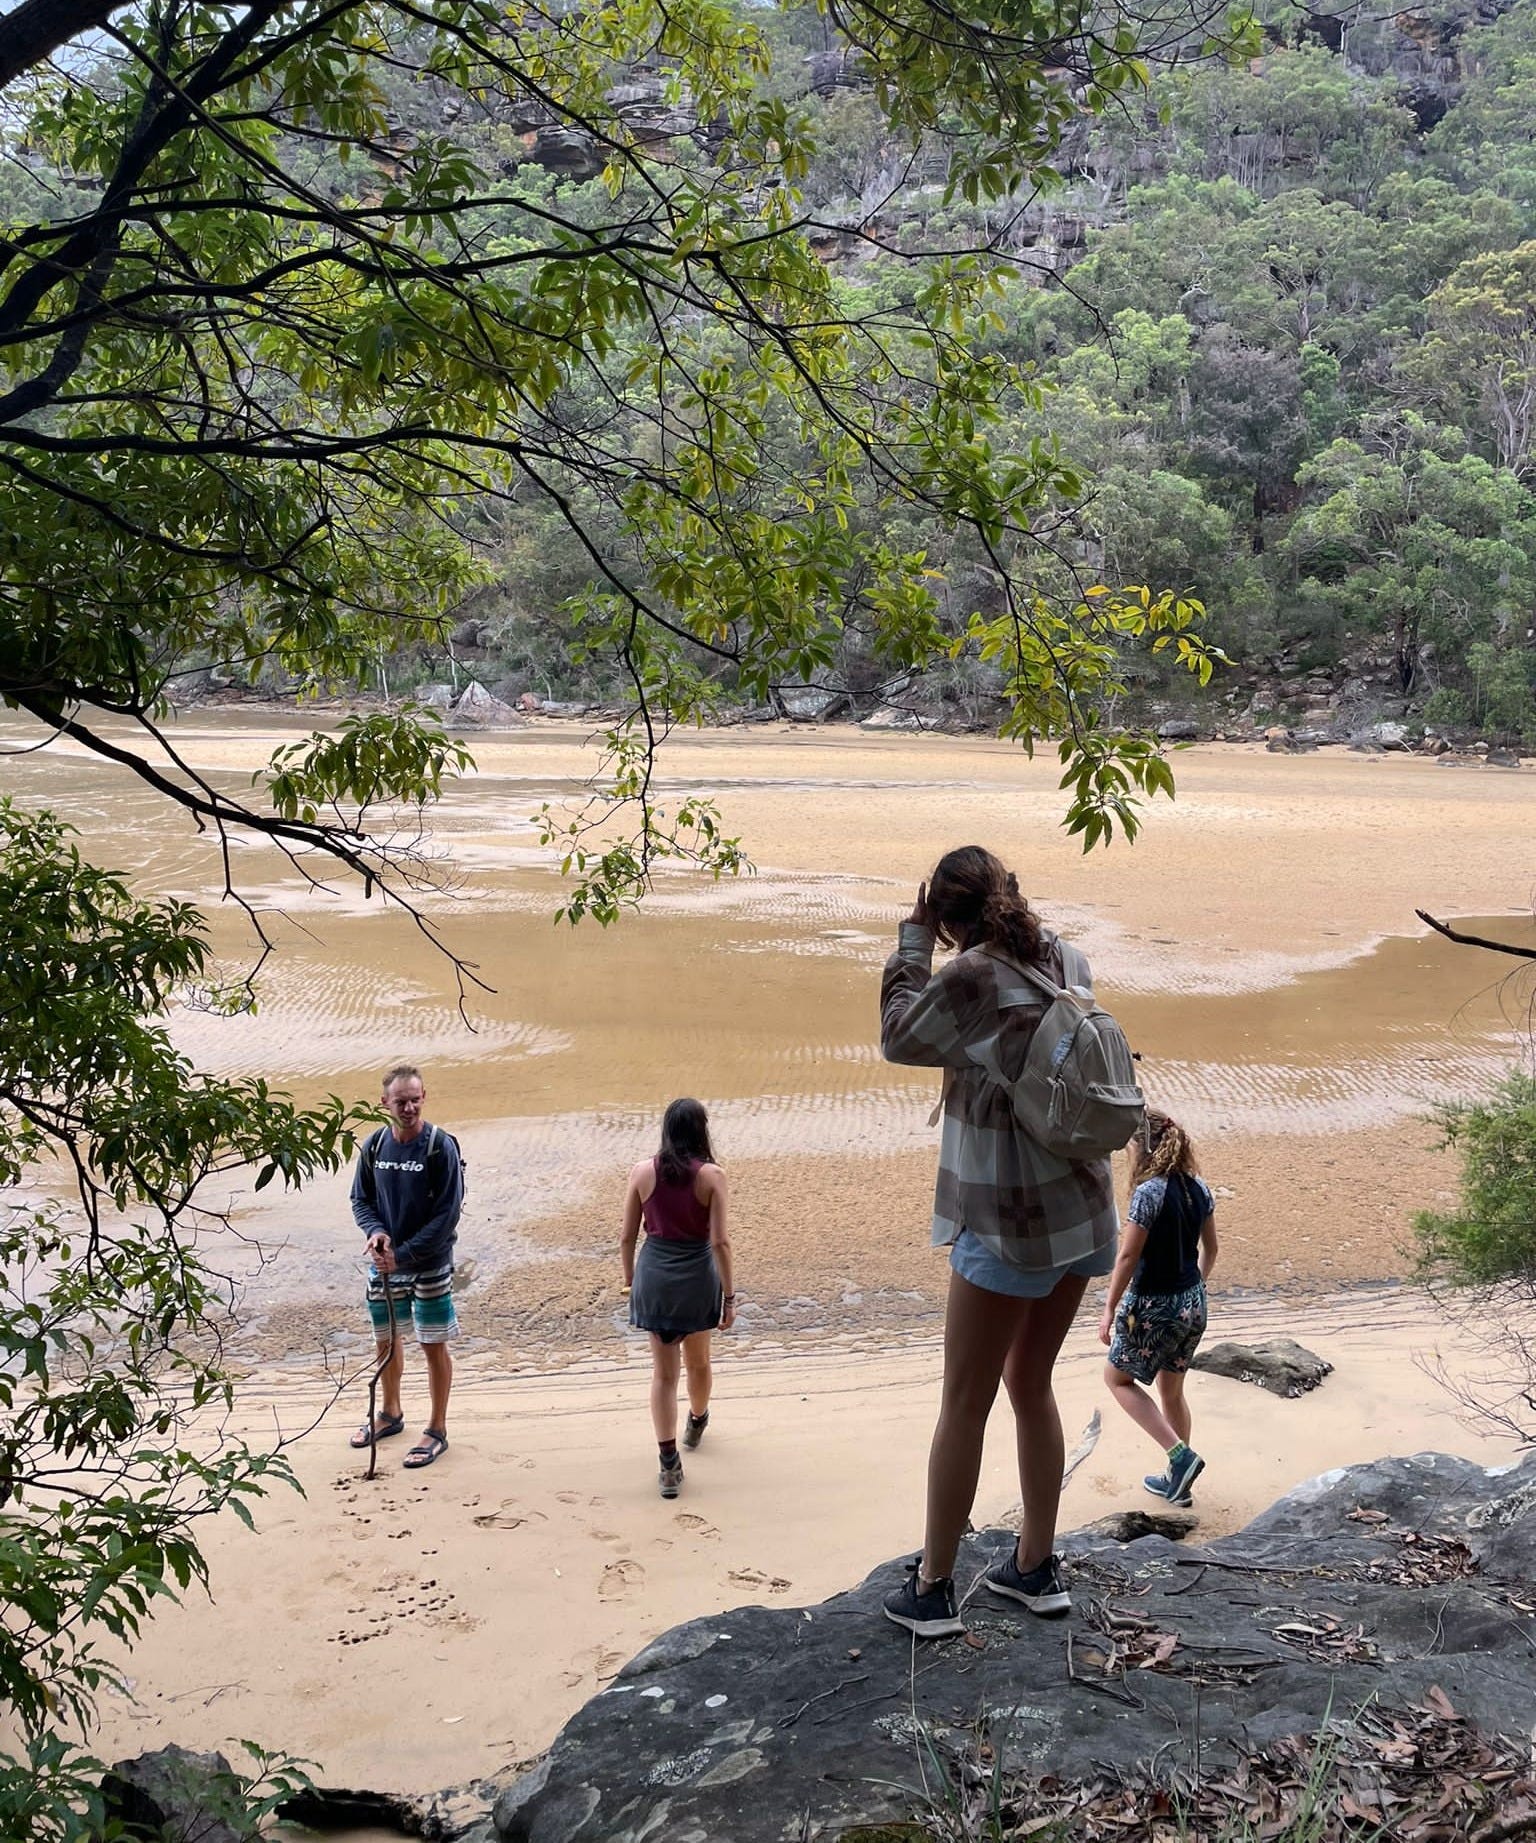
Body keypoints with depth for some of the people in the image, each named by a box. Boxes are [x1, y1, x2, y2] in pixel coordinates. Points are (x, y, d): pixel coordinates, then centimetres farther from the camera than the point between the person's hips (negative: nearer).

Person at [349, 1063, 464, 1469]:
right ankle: (390, 1414, 41)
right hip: (384, 1264, 5)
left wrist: (404, 1254, -19)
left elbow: (447, 1215, -16)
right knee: (386, 1339, 19)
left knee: (433, 1344, 6)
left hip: (429, 1264, -4)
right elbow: (361, 1200, 7)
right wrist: (376, 1231, -14)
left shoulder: (441, 1147, -16)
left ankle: (437, 1431, 19)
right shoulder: (374, 1146, -3)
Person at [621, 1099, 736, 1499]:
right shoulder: (711, 1176, -12)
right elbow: (720, 1241, -12)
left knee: (663, 1371, 7)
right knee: (698, 1361, 24)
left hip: (653, 1275, 1)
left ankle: (669, 1464, 4)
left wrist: (630, 1281, 14)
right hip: (697, 1276, -1)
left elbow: (627, 1237, -1)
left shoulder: (642, 1173, -5)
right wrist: (729, 1296, -5)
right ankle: (697, 1423, 50)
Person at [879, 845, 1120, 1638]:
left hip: (1008, 1226, -7)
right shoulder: (1070, 963, 0)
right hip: (1081, 1213, 7)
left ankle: (931, 1589, 17)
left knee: (964, 1406, 6)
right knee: (1031, 1383, 21)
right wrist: (1012, 913, 12)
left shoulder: (969, 978, -20)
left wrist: (913, 937, 2)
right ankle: (1036, 1567, 30)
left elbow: (899, 1038, -4)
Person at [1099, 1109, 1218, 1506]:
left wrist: (1109, 1310, -11)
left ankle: (1180, 1455, 1)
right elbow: (1209, 1249, 11)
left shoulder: (1148, 1192, -22)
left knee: (1118, 1378, 13)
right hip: (1193, 1304, 7)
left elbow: (1127, 1257, -19)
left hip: (1153, 1306, -7)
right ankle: (1177, 1479, 29)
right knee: (1171, 1389, 21)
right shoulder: (1198, 1187, 0)